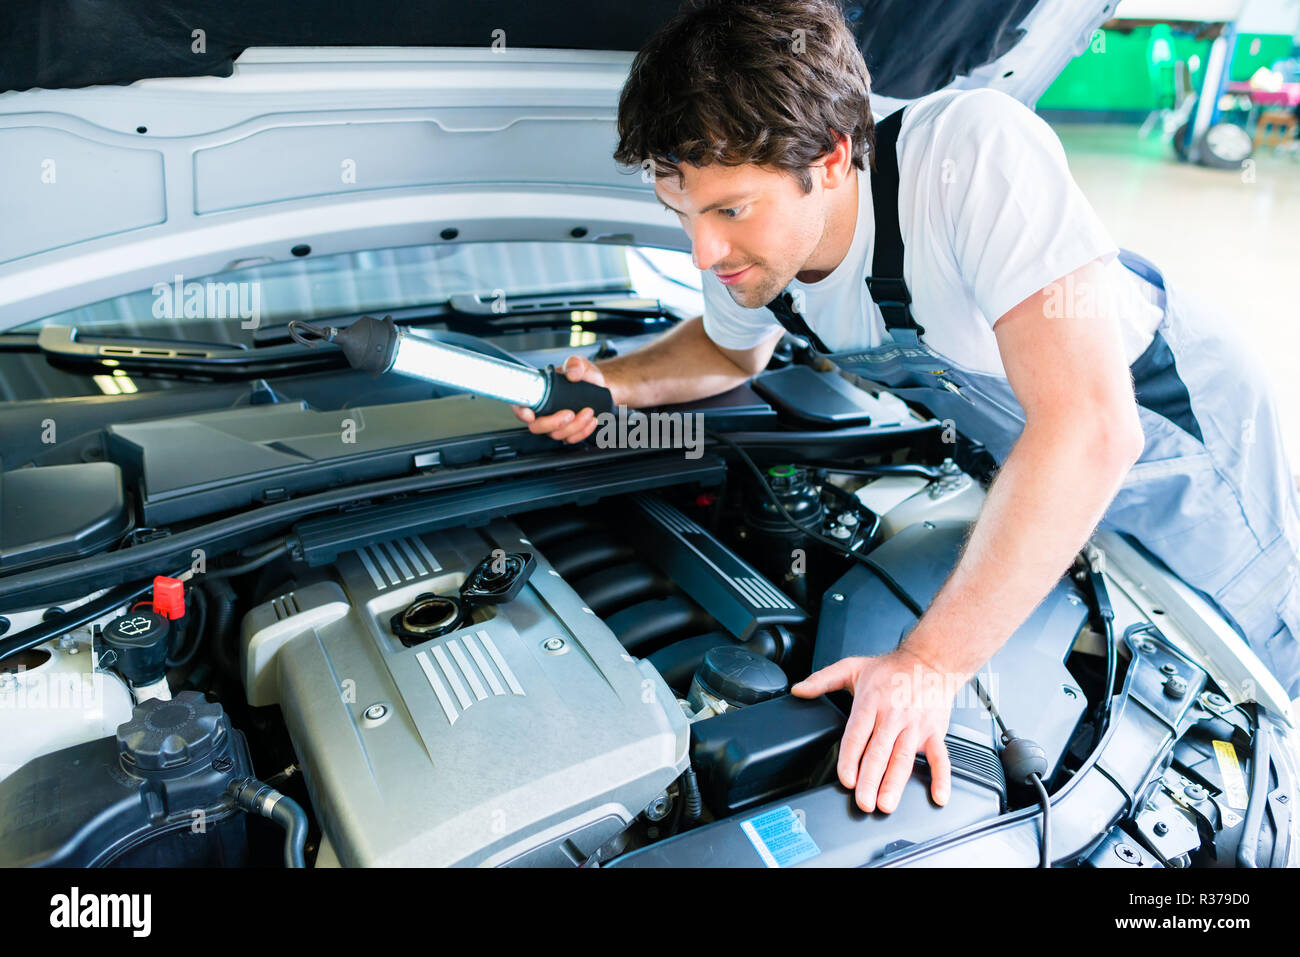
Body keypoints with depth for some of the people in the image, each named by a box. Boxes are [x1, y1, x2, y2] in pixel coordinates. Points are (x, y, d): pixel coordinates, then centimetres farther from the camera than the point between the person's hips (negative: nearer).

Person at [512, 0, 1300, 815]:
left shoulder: (974, 151, -41)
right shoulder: (747, 242, -19)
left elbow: (1090, 427, -46)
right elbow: (734, 350, 5)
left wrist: (931, 664, -46)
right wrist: (611, 382, -15)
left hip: (1173, 433, -4)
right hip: (1034, 469, 5)